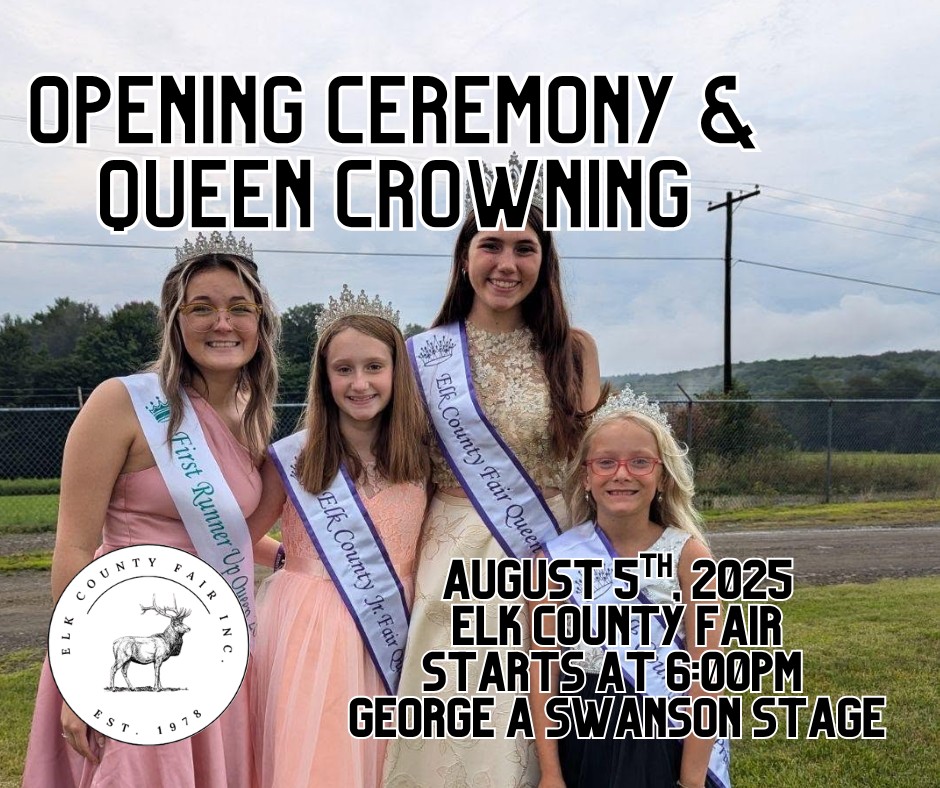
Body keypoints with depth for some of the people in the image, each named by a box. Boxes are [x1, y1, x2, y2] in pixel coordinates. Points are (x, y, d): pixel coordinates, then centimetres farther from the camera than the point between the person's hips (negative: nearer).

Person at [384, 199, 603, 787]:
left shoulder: (573, 349, 3)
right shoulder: (425, 355, 3)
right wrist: (405, 558, 1)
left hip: (549, 555, 0)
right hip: (453, 556, 0)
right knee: (452, 730, 5)